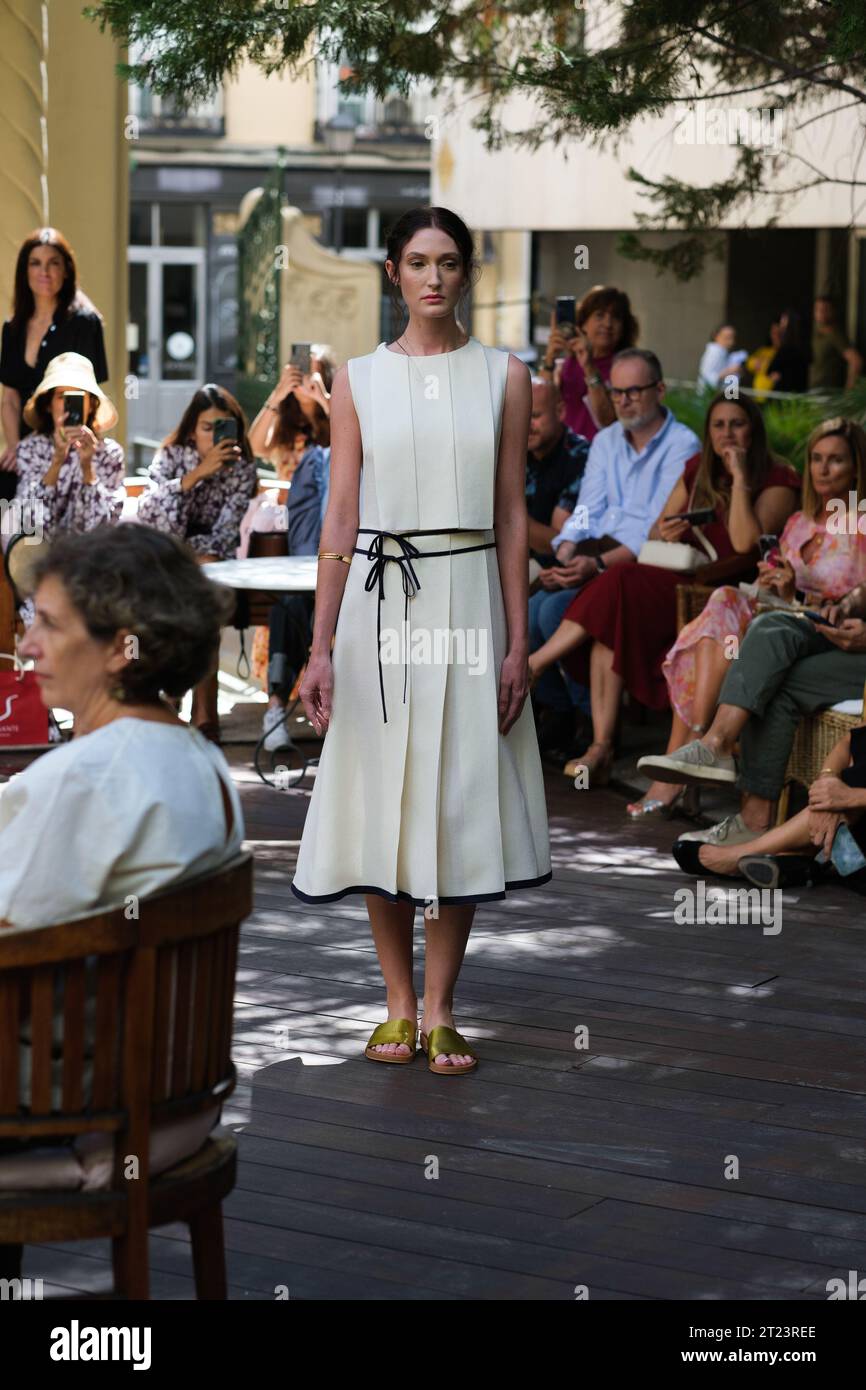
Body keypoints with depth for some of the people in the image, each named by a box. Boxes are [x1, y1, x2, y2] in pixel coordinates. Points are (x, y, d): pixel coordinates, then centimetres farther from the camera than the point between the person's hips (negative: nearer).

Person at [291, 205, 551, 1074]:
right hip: (380, 600, 0)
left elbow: (511, 515, 4)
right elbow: (340, 519, 2)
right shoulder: (359, 380, 4)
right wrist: (321, 647, -4)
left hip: (469, 598, 0)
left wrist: (518, 643, -1)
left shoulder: (503, 377, 5)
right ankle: (398, 1004, 15)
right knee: (382, 798, 3)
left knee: (461, 800, 1)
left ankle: (439, 1010, 10)